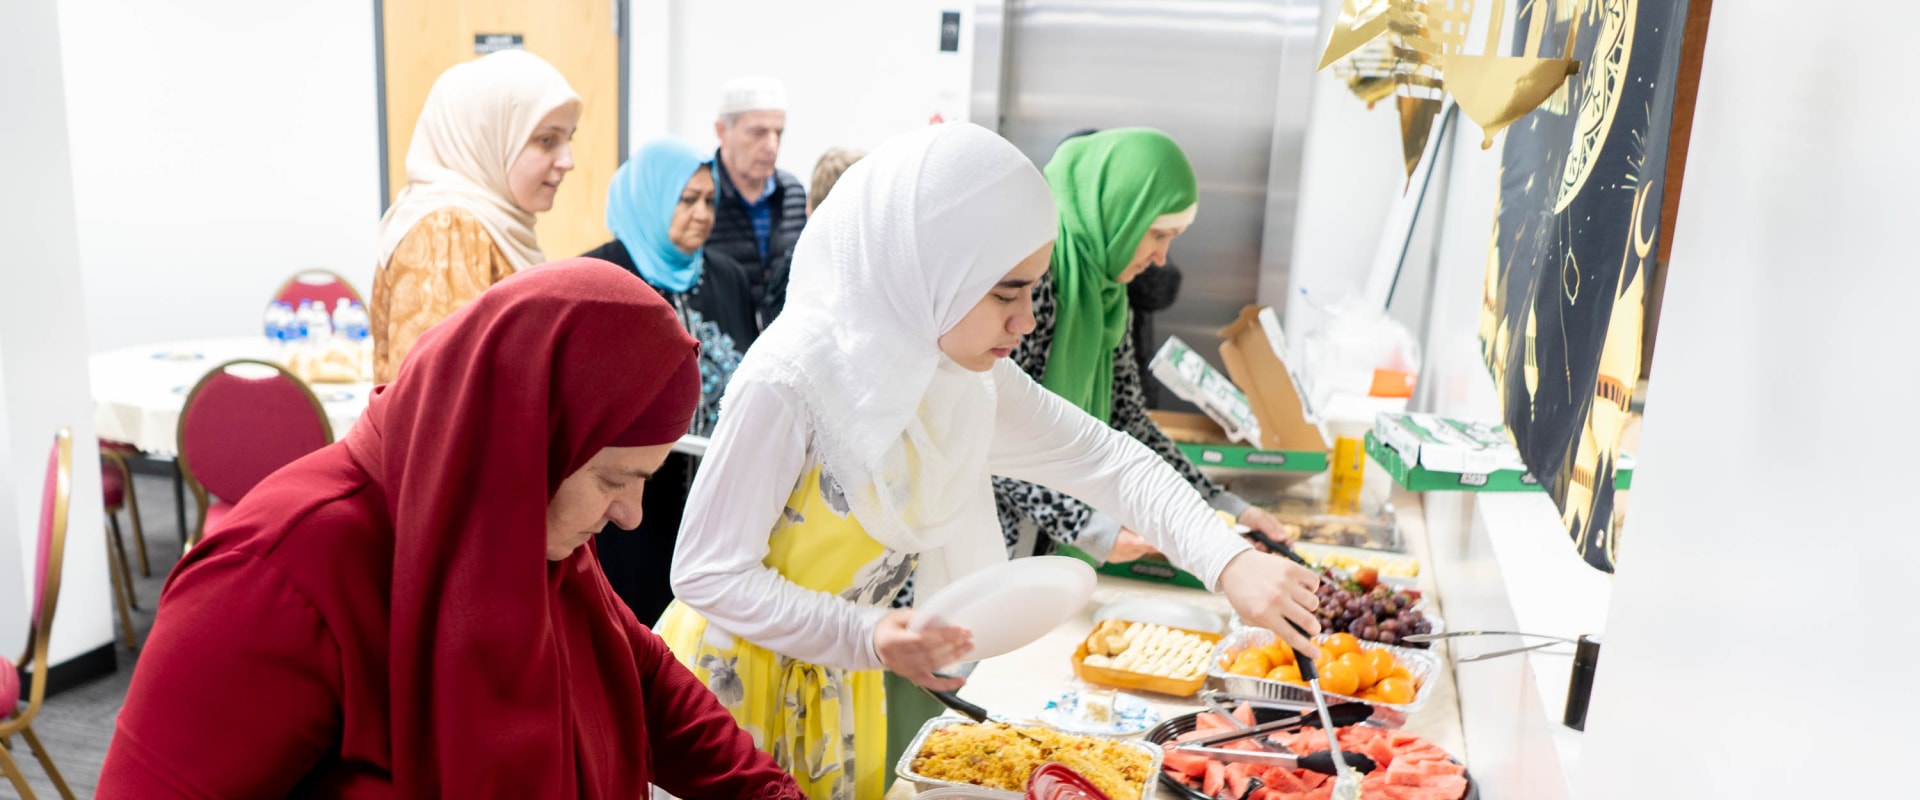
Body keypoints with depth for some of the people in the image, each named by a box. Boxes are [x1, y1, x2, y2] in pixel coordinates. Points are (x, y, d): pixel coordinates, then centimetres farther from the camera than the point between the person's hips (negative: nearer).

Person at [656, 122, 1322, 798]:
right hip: (739, 676, -6)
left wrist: (1231, 563, -16)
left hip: (841, 684, 7)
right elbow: (707, 572, -23)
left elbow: (1101, 457, -4)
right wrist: (865, 636, -34)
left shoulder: (963, 372, -7)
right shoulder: (790, 381, -29)